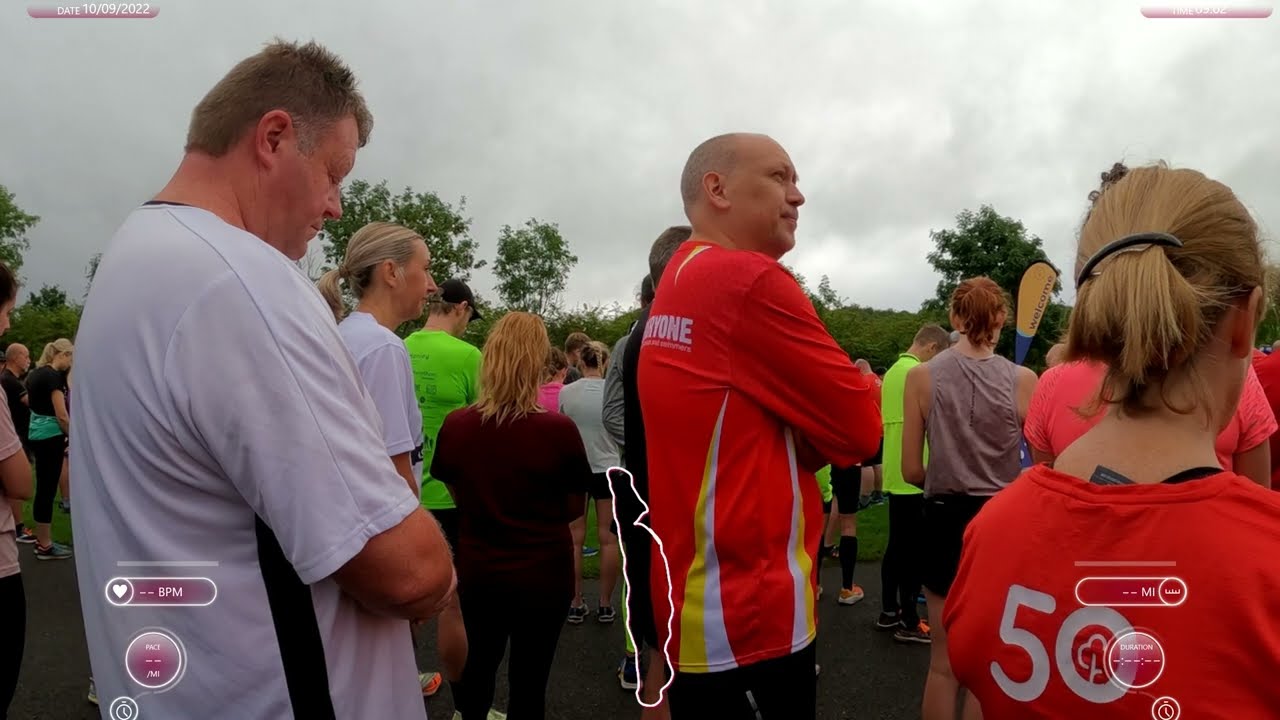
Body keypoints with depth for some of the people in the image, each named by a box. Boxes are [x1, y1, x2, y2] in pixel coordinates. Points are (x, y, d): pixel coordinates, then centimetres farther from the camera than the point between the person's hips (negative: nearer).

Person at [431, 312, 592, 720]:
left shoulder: (455, 426, -13)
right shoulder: (559, 430, -22)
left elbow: (458, 496, 5)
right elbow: (574, 508, -6)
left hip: (478, 572, 3)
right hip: (543, 575, -3)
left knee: (479, 662, 26)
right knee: (529, 680, 13)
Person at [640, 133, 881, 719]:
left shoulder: (676, 284, 12)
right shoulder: (750, 279, -18)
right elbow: (861, 429, -13)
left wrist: (805, 438, -2)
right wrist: (855, 388, 6)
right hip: (748, 615, -9)